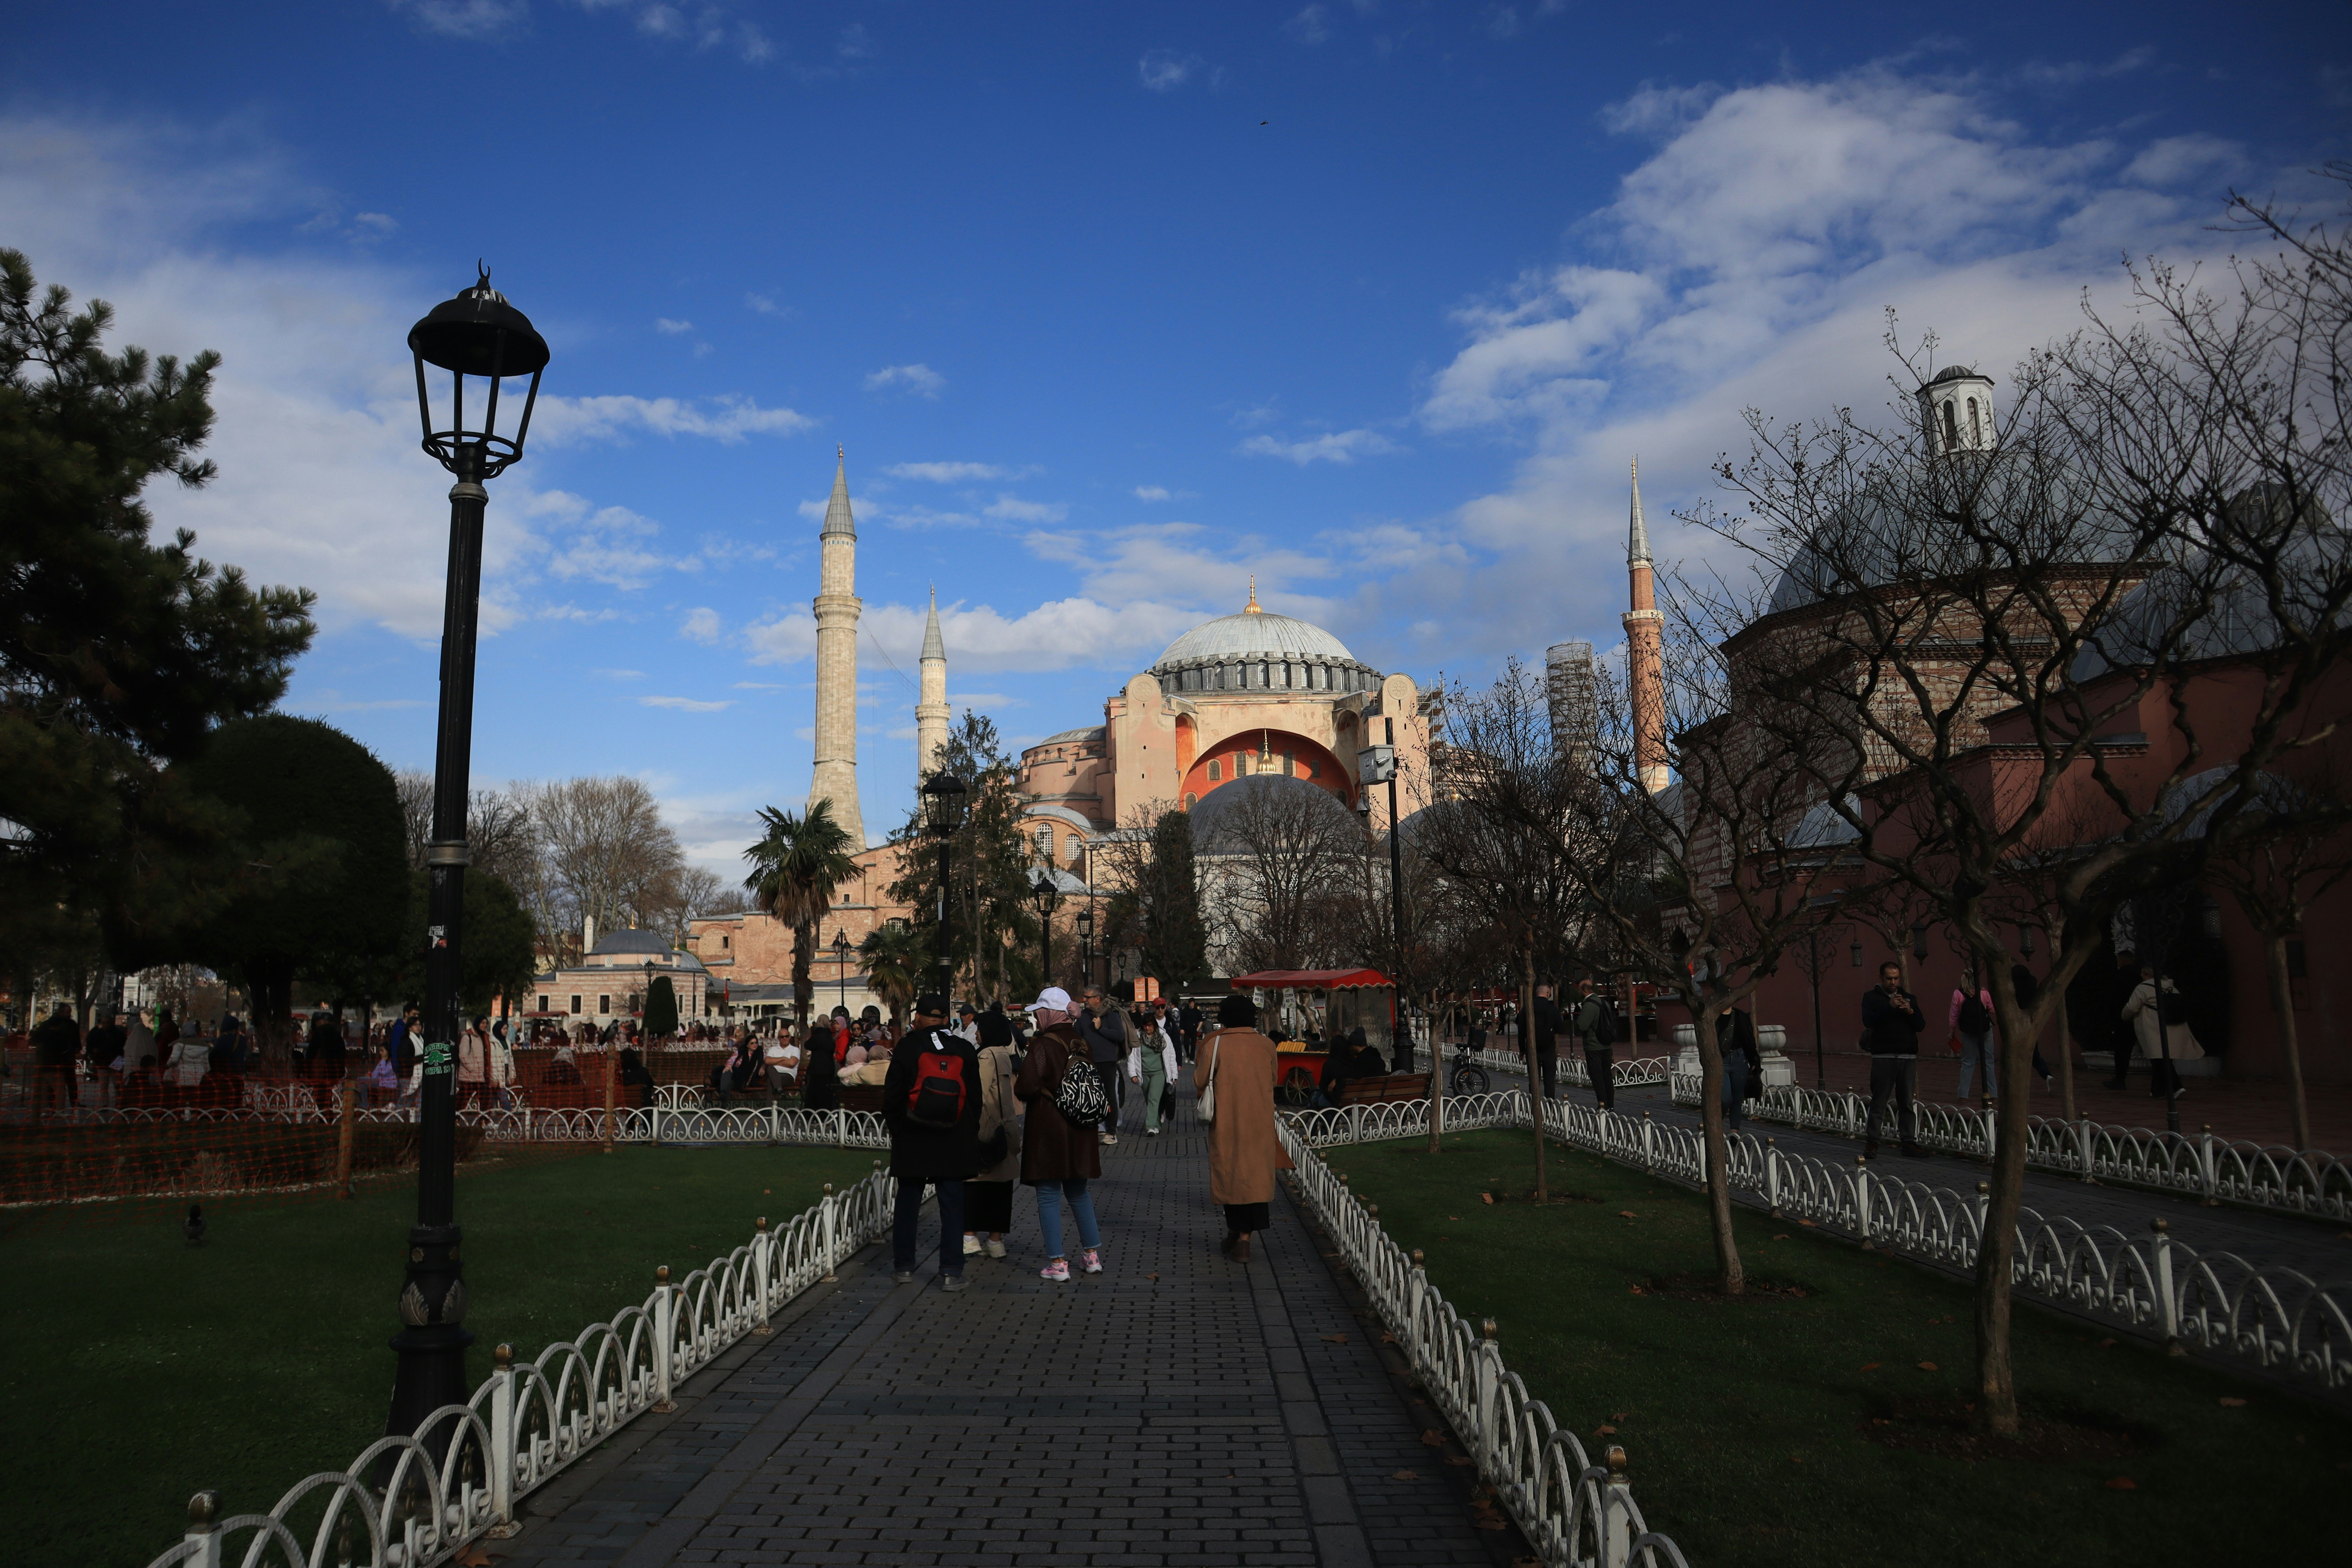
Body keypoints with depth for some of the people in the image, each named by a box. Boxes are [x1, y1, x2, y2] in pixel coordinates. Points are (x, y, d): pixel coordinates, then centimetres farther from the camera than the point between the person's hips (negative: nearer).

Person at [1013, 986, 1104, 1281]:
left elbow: (1026, 1087, -21)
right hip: (1081, 1130, 6)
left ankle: (1058, 1263, 3)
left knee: (1049, 1194, 2)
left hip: (1048, 1128, -6)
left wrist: (1020, 1092, -1)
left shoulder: (1043, 1045, -16)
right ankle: (1093, 1254, 24)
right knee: (1078, 1191, 19)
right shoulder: (1082, 1043, 4)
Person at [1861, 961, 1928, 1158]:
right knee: (1878, 1102, -4)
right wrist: (1890, 1007, -18)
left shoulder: (1909, 998, 17)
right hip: (1884, 1057, -3)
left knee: (1908, 1103, 2)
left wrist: (1910, 1012, -9)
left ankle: (1910, 1142, 7)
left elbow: (1921, 1025, 9)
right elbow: (1868, 1021, -10)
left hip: (1908, 1058, 3)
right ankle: (1871, 1142, 1)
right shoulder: (1871, 997, 6)